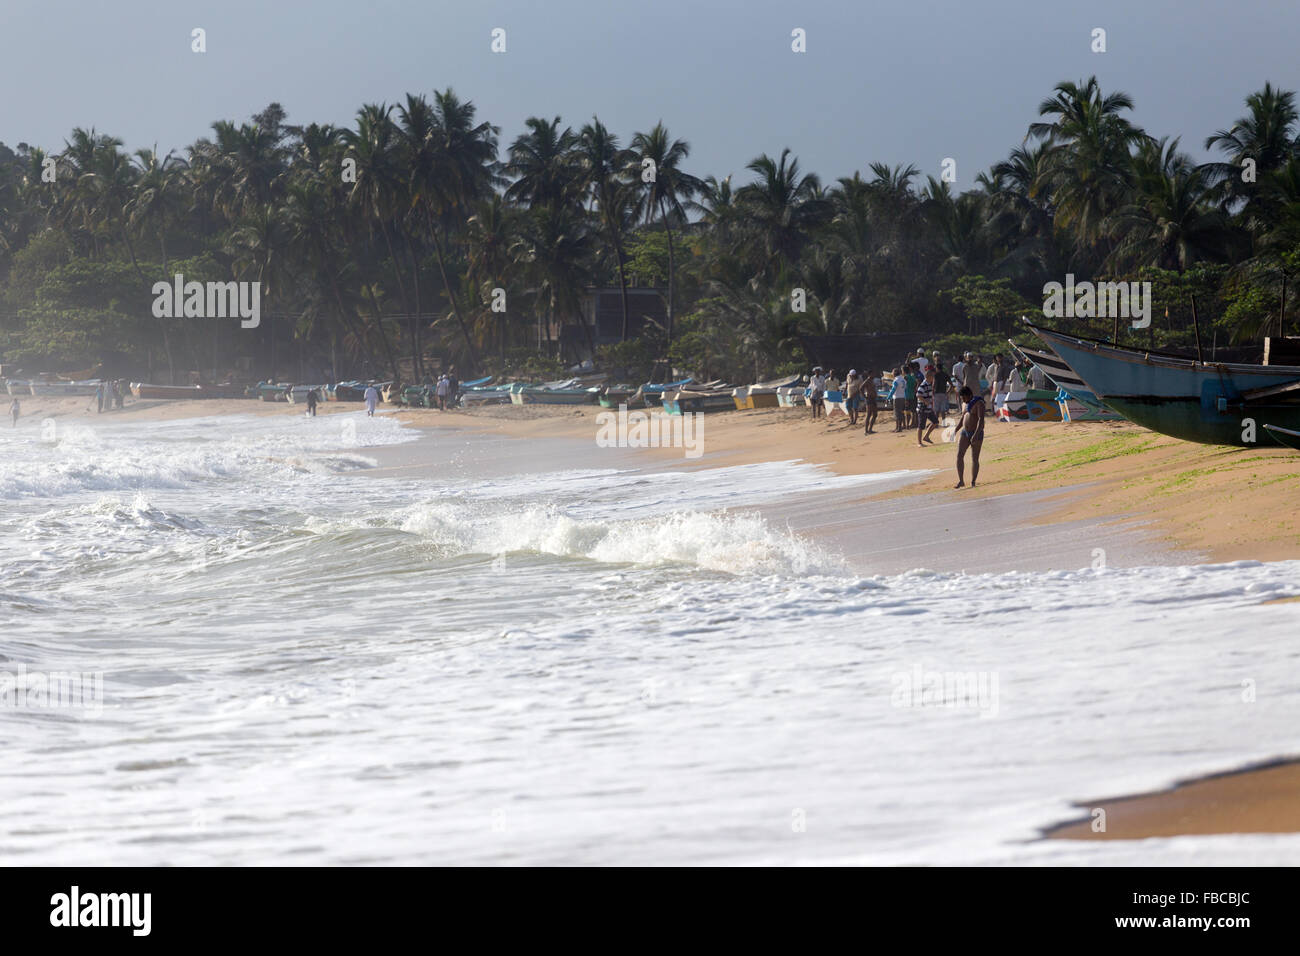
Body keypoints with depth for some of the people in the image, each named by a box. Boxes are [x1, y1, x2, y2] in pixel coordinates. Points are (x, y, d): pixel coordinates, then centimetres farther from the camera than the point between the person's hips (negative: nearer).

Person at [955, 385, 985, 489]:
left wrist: (976, 435, -31)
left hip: (977, 433, -6)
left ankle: (973, 483, 8)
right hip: (965, 433, 6)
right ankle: (961, 481, -8)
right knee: (959, 455, -9)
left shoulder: (979, 403, -13)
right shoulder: (964, 404, 12)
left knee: (974, 459, -1)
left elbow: (981, 419, -22)